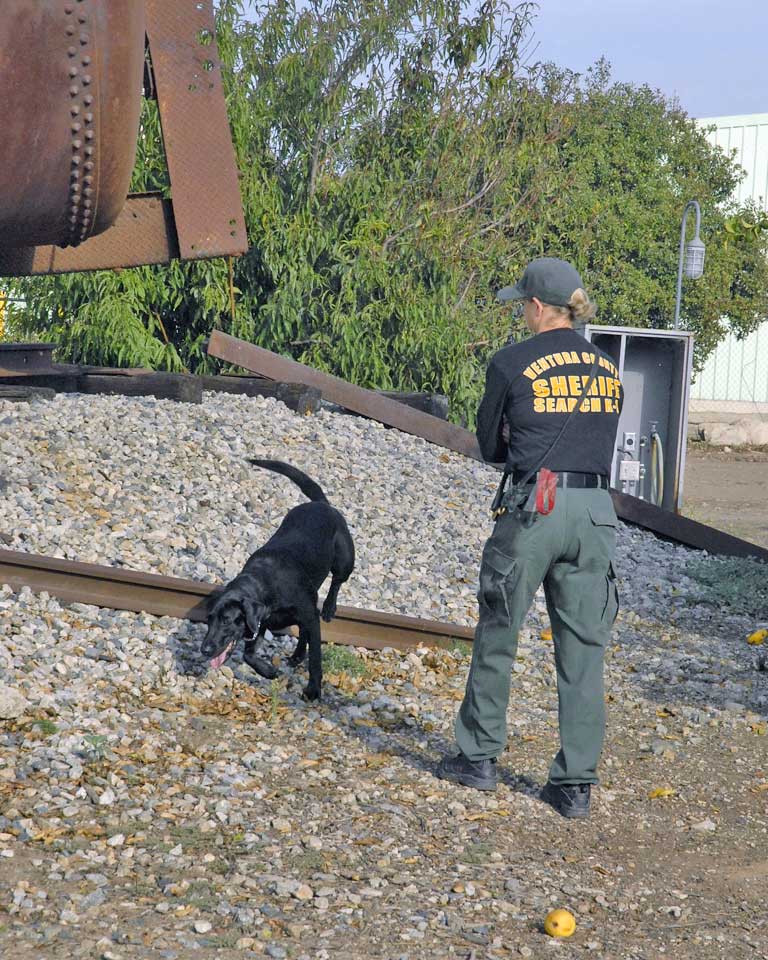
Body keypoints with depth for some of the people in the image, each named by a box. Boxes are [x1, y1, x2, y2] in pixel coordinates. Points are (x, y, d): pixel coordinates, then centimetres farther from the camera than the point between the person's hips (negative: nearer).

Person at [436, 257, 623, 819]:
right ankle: (576, 785, 7)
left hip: (533, 512, -4)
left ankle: (479, 757, 23)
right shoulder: (607, 370, 11)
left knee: (497, 636, 13)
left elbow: (490, 445, 7)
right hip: (596, 514, 4)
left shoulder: (512, 364, -3)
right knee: (583, 651, 6)